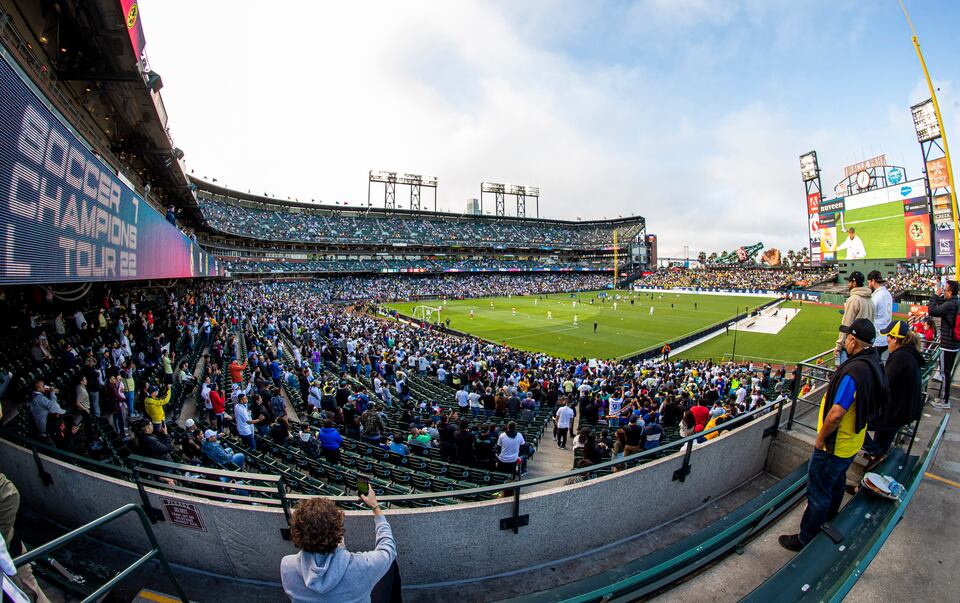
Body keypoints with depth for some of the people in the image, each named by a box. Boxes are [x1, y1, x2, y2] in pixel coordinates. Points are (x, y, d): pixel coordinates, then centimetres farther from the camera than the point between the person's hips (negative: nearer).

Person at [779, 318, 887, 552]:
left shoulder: (854, 371, -31)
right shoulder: (874, 364, 1)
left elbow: (836, 413, -34)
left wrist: (820, 438, -18)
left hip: (833, 446, -10)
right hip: (851, 444, 10)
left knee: (818, 493, 5)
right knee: (835, 486, 28)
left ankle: (806, 539, 19)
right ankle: (829, 525, 48)